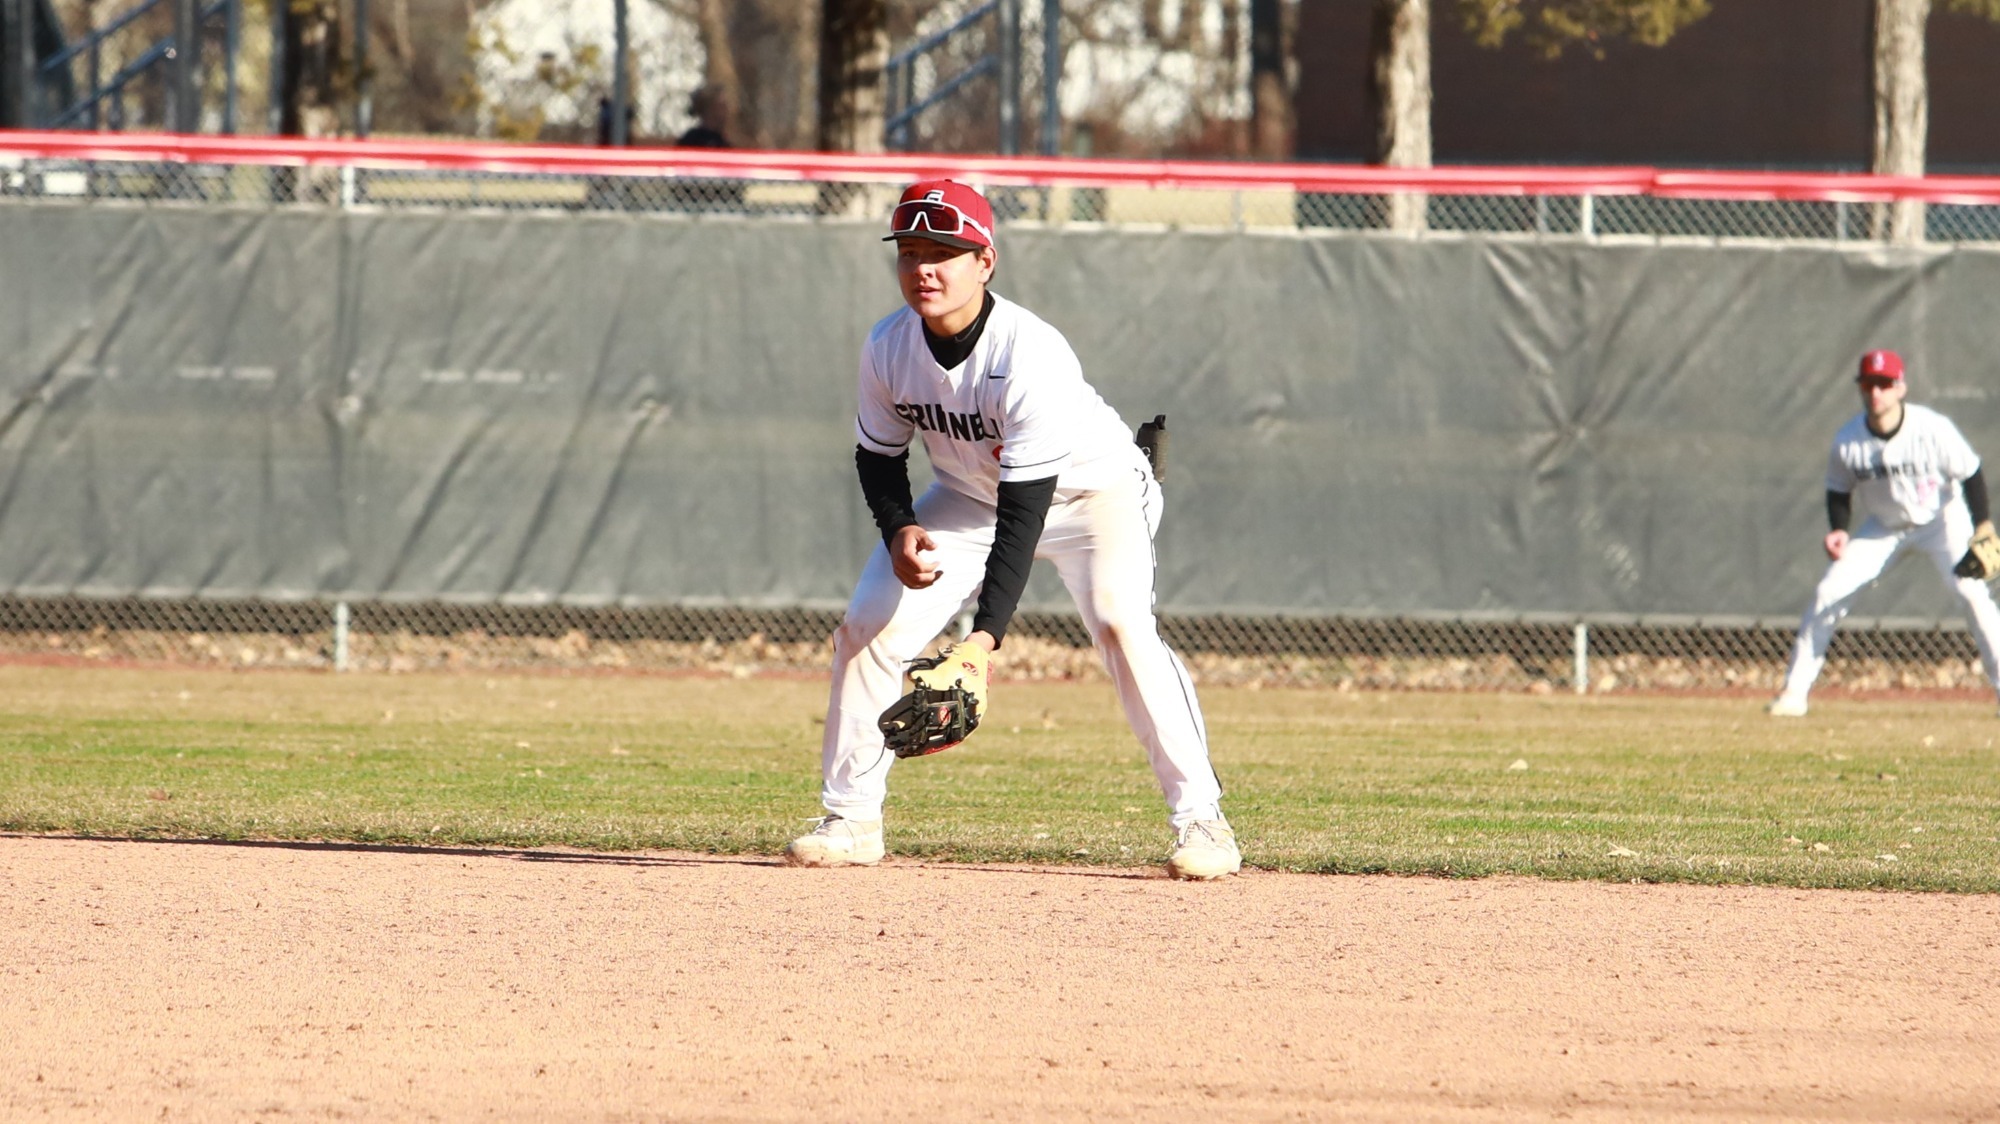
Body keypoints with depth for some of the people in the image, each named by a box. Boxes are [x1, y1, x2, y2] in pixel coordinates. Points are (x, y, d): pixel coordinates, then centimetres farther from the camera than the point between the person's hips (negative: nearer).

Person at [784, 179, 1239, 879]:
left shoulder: (1030, 356, -36)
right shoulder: (888, 348, -19)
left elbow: (1024, 514, -37)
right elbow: (878, 455, -1)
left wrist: (985, 636, -44)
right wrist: (900, 531, -22)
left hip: (1089, 488, -5)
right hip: (969, 497, 5)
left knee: (1120, 624, -28)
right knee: (868, 628, -7)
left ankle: (1200, 820, -22)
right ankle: (850, 819, 7)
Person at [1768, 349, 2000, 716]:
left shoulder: (1933, 430, -27)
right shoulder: (1847, 442, -18)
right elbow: (1839, 491, -2)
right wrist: (1838, 530, -20)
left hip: (1941, 517, -3)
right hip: (1883, 527, 3)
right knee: (1828, 593, -7)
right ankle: (1794, 693, 2)